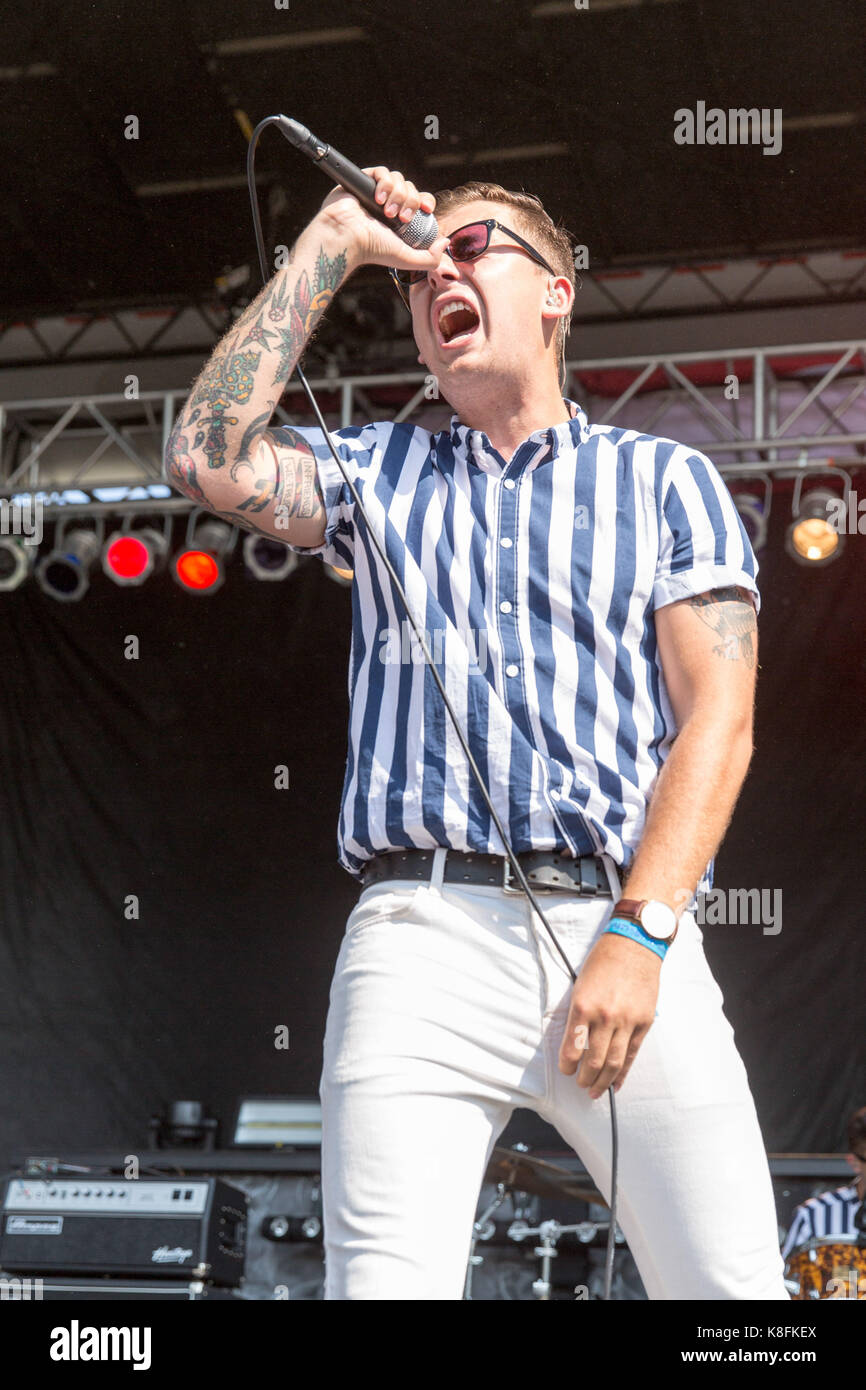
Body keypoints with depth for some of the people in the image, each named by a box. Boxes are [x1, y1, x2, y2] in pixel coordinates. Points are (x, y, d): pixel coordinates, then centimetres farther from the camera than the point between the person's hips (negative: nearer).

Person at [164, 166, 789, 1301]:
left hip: (628, 934, 0)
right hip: (421, 932, 1)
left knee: (730, 1283, -9)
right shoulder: (379, 472, 23)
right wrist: (329, 250, 9)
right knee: (384, 1282, -9)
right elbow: (207, 460, 3)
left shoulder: (666, 478, 16)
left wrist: (639, 937, -10)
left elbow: (718, 719, 4)